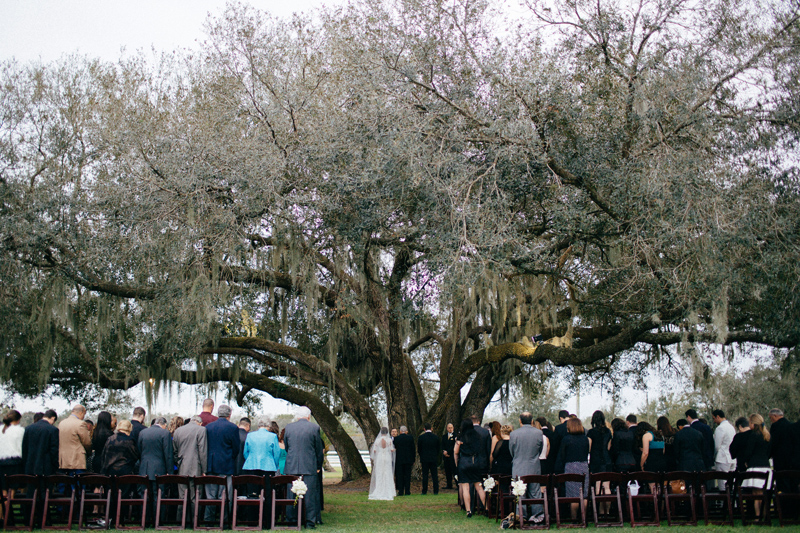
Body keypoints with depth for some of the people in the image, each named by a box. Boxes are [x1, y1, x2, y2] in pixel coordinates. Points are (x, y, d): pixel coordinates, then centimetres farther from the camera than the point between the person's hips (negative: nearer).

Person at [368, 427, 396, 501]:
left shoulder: (377, 440, -2)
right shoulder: (389, 440, -3)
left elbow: (374, 450, -1)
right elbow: (392, 450, -3)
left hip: (379, 458, 0)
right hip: (387, 458, 0)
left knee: (379, 475, 6)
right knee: (387, 475, 4)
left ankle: (379, 492, 4)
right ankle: (387, 492, 1)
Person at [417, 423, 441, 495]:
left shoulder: (421, 437, -5)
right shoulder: (436, 437, -1)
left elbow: (419, 449, 2)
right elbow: (439, 448, 5)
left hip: (424, 459, -1)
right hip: (434, 459, 1)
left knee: (425, 475, 3)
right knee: (435, 475, 5)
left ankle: (424, 491, 3)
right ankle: (436, 491, 4)